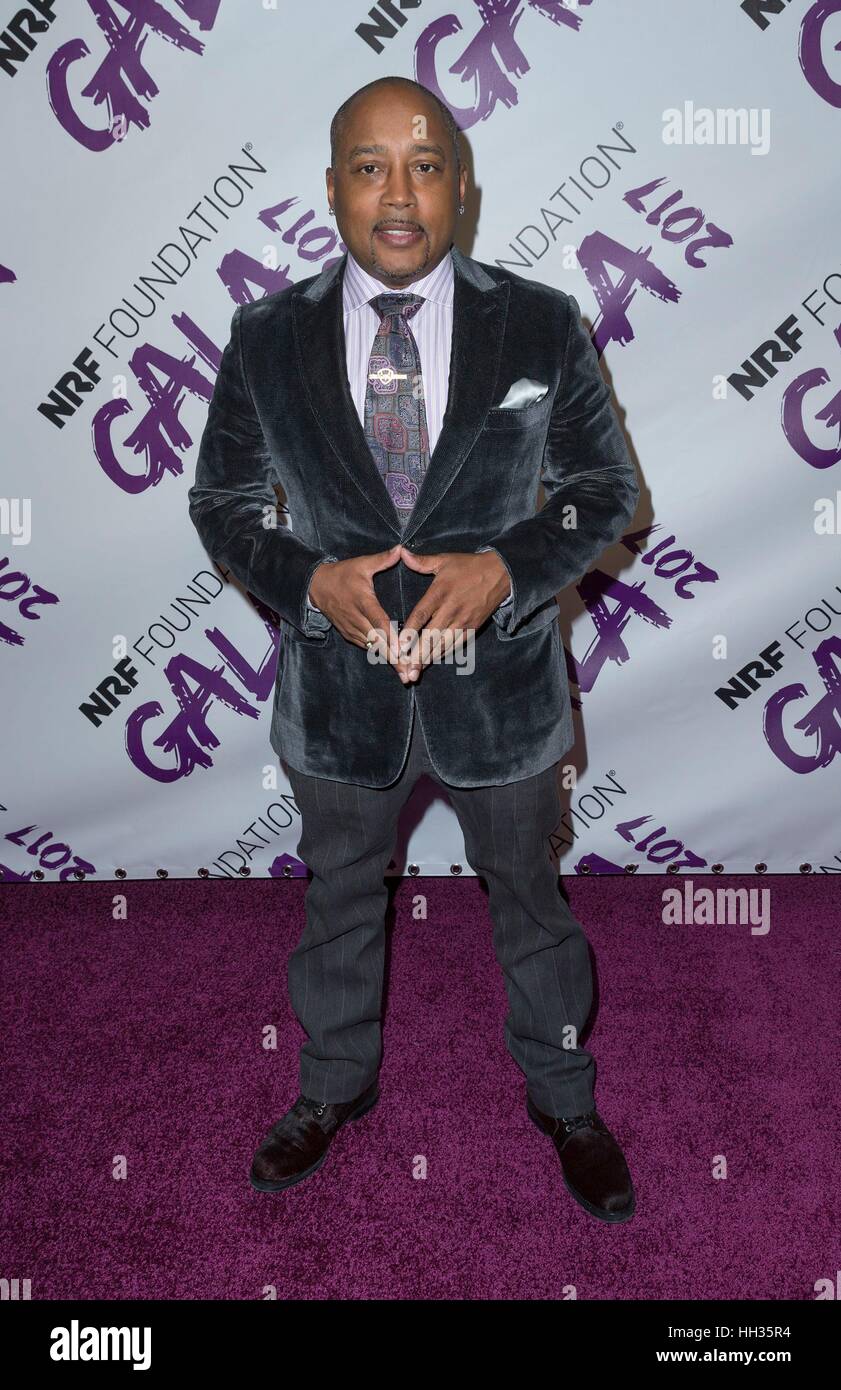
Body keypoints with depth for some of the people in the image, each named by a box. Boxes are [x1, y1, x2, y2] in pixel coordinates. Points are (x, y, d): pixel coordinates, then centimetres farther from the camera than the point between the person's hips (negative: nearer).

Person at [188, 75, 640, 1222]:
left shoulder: (543, 327, -8)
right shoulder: (267, 340, -6)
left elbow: (606, 486, -1)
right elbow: (222, 503, 2)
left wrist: (505, 566, -20)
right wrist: (310, 580, -18)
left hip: (501, 685, 0)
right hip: (339, 690, 1)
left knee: (528, 900, 19)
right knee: (340, 901, 22)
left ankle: (562, 1099, 46)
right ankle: (336, 1085, 50)